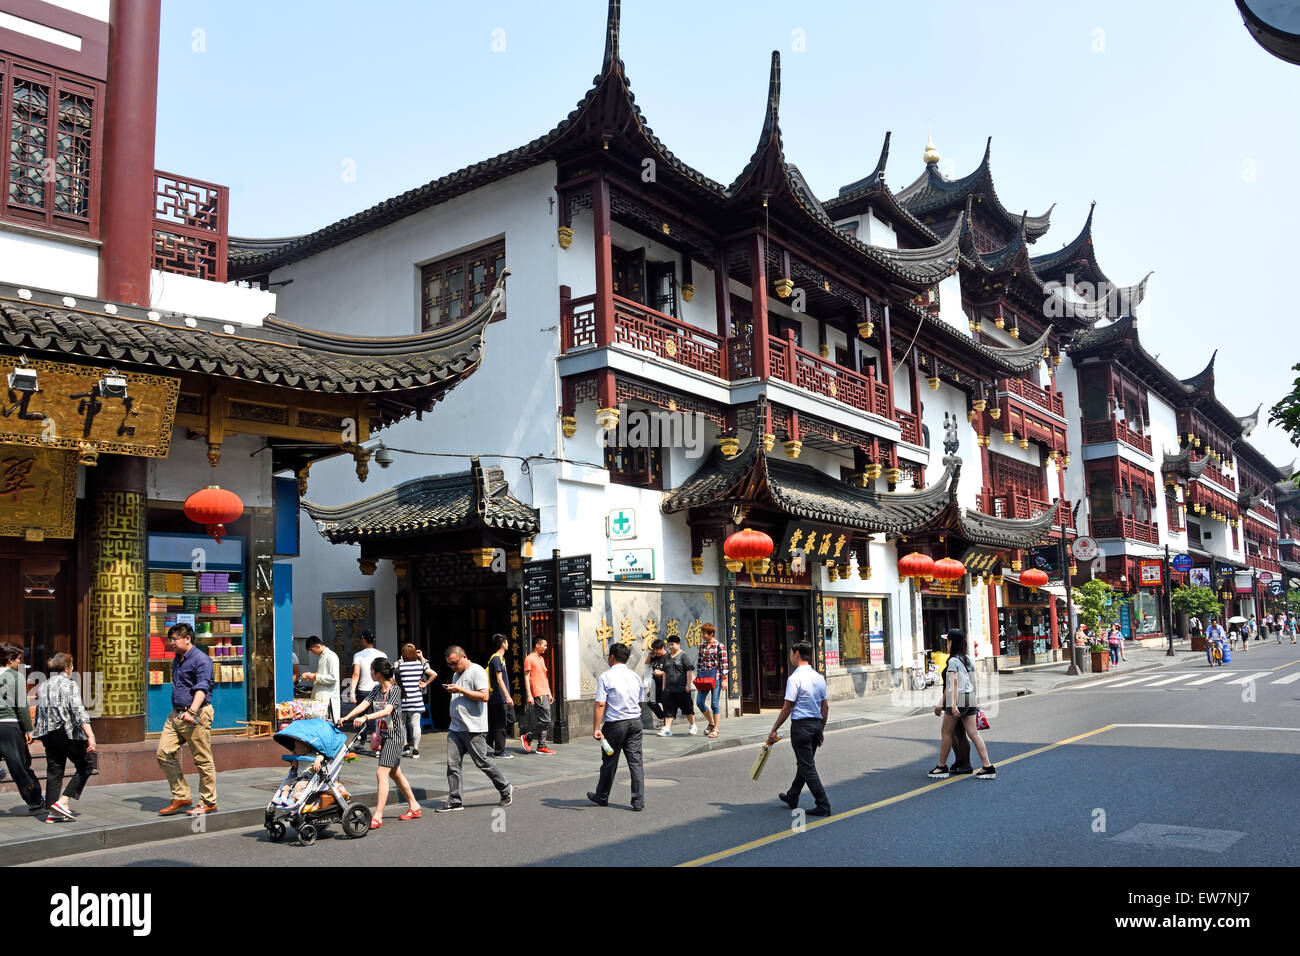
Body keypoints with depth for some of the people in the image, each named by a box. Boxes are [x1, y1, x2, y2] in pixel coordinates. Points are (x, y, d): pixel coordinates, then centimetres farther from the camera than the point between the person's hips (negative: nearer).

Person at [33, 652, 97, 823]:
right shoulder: (69, 684, -8)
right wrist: (90, 736, -21)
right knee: (86, 766, 4)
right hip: (68, 733, -7)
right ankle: (62, 801, -6)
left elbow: (39, 713, 17)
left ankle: (53, 813, 7)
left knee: (54, 771, 10)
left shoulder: (43, 686, 13)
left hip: (48, 735, 7)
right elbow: (78, 711, -17)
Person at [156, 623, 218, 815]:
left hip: (197, 715, -9)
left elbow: (202, 688, -21)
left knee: (203, 760, -2)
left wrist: (192, 711, -33)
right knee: (164, 753, 1)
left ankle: (208, 803, 7)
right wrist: (178, 712, 20)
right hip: (176, 714, 9)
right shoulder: (177, 660, 18)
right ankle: (180, 797, 11)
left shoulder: (201, 659, -10)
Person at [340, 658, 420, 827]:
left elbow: (387, 711, -29)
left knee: (381, 773, -14)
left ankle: (377, 816, -13)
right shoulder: (376, 689, 8)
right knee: (395, 773, 16)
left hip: (394, 735, -9)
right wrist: (347, 717, -18)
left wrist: (365, 718, -41)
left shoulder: (395, 690, -15)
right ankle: (414, 806, 29)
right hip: (384, 735, 9)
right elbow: (364, 704, -3)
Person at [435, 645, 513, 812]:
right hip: (455, 728, 8)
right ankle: (455, 801, 7)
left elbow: (484, 696, -19)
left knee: (482, 762, -1)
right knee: (452, 764, 1)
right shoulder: (456, 674, 20)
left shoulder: (477, 671, -8)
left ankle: (505, 790, 18)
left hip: (474, 729, -8)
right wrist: (451, 691, 13)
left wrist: (460, 690, -18)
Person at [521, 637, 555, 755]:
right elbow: (526, 678, -11)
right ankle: (527, 737, 1)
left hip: (545, 693, 9)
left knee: (542, 721, 8)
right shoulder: (529, 659, -7)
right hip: (538, 694, -9)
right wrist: (529, 695, -15)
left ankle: (541, 746, 10)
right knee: (546, 720, -12)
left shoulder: (541, 658, 19)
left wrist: (549, 693, 20)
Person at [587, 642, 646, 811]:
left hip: (615, 724, -4)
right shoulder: (635, 676, 6)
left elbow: (600, 704, -15)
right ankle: (639, 801, 3)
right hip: (635, 721, 4)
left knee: (609, 762, 10)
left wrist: (597, 727, -15)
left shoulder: (606, 677, -10)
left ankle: (602, 797, 27)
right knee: (635, 760, 5)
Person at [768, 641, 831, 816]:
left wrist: (774, 730, -9)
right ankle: (792, 797, 36)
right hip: (817, 724, 8)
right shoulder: (819, 677, 8)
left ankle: (823, 805, -2)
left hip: (801, 725, -8)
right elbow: (825, 707, 12)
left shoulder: (795, 678, -15)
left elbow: (787, 708, -16)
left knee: (807, 767, -1)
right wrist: (822, 730, 20)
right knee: (804, 763, 20)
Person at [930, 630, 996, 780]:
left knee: (947, 733, 6)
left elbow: (954, 682, -18)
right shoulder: (968, 659, 14)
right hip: (970, 699, 7)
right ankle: (988, 767, -3)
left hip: (958, 699, -7)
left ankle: (942, 765, 13)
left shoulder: (953, 661, -8)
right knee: (973, 733, 4)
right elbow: (973, 682, 18)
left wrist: (953, 704, -24)